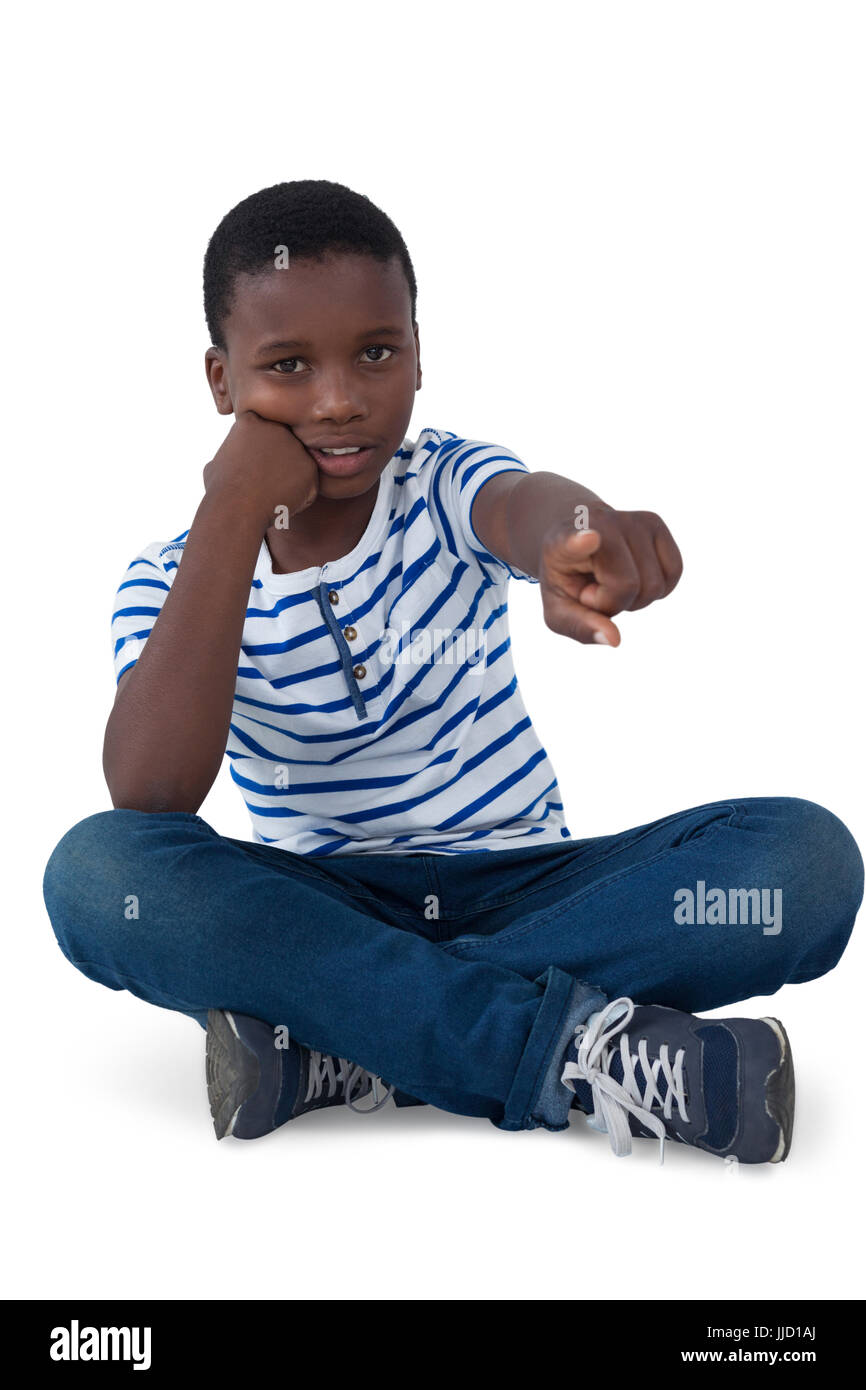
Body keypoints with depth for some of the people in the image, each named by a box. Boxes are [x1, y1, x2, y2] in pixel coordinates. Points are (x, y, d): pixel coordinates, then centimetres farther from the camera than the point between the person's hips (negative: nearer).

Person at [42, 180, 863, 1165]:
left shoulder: (446, 487, -1)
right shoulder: (175, 581, -3)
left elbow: (524, 503, -30)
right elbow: (147, 796, -24)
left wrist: (578, 530, -57)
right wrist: (232, 513, -22)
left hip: (518, 891, 1)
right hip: (324, 913, 0)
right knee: (95, 871, -30)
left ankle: (345, 1050, -26)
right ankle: (570, 1041, -31)